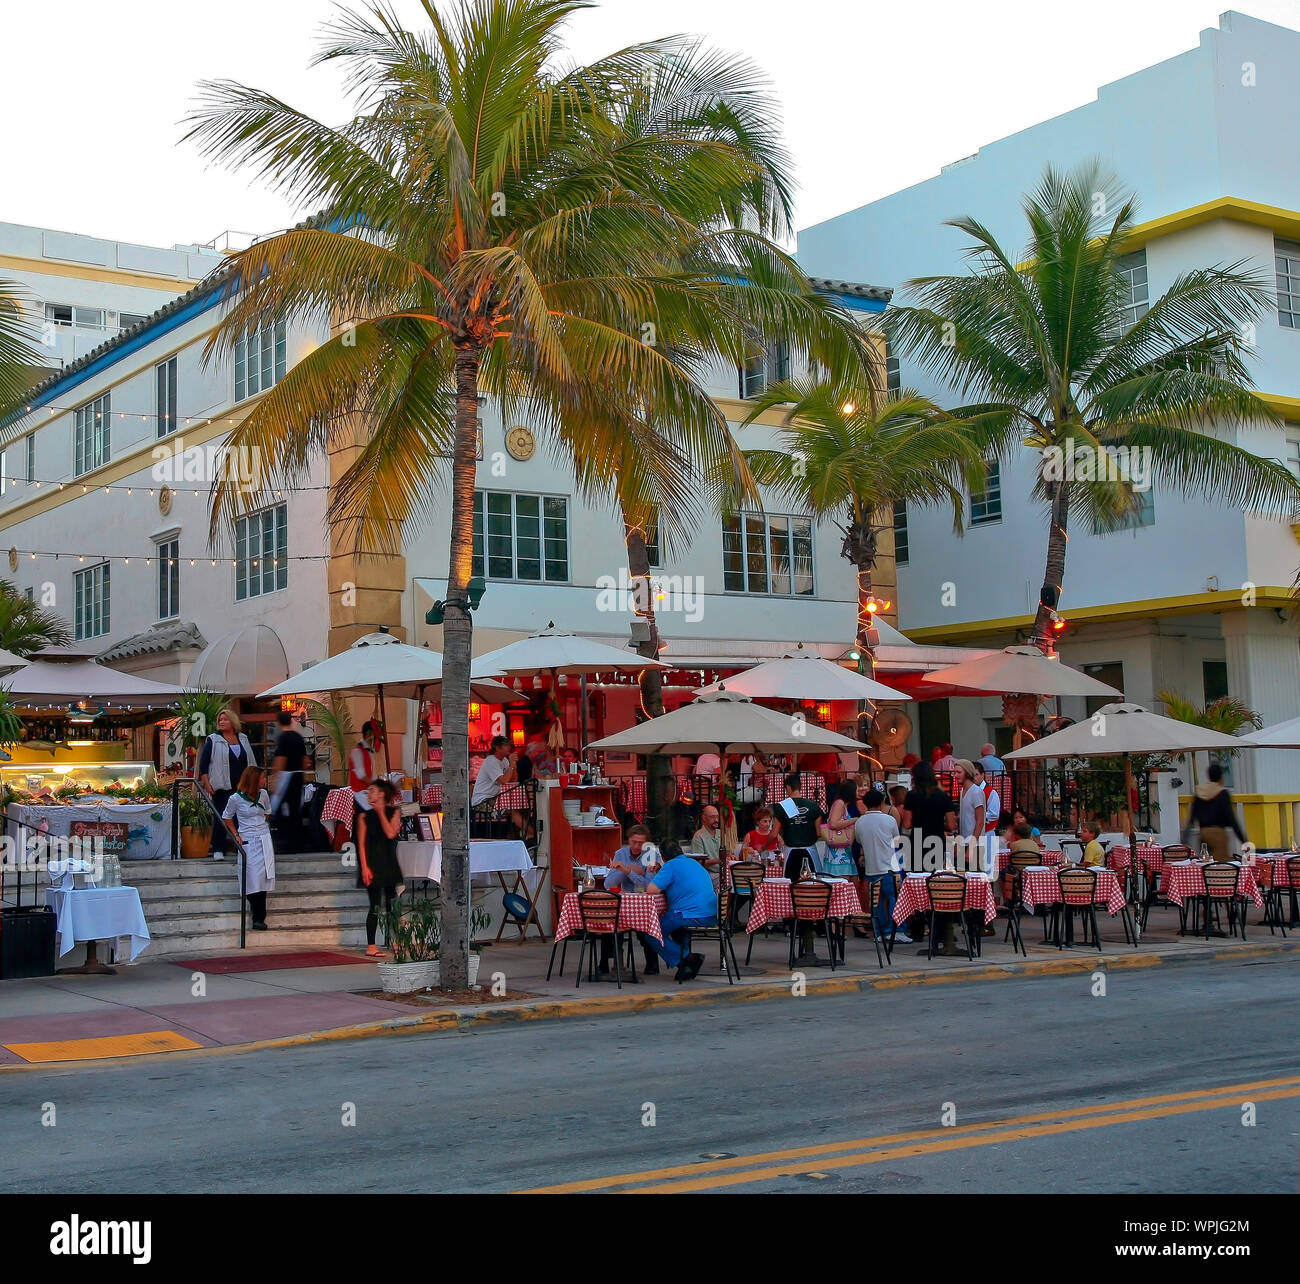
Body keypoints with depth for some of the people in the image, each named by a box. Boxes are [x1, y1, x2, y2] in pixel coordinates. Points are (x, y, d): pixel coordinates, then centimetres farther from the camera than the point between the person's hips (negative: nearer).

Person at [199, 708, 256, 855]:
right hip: (222, 786, -4)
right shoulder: (213, 740, 1)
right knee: (220, 817, -3)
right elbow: (203, 763, -2)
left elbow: (251, 761, 19)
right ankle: (218, 849, 2)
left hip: (243, 786, 4)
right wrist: (206, 783, -11)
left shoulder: (243, 739, 13)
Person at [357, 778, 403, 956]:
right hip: (372, 864, -2)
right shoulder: (364, 816, 2)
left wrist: (380, 812, -7)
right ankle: (370, 946, -2)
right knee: (375, 905, -5)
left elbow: (390, 833, -10)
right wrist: (364, 867, -11)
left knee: (391, 904, 6)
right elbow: (361, 843, -2)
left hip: (389, 864, 2)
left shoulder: (394, 812, 5)